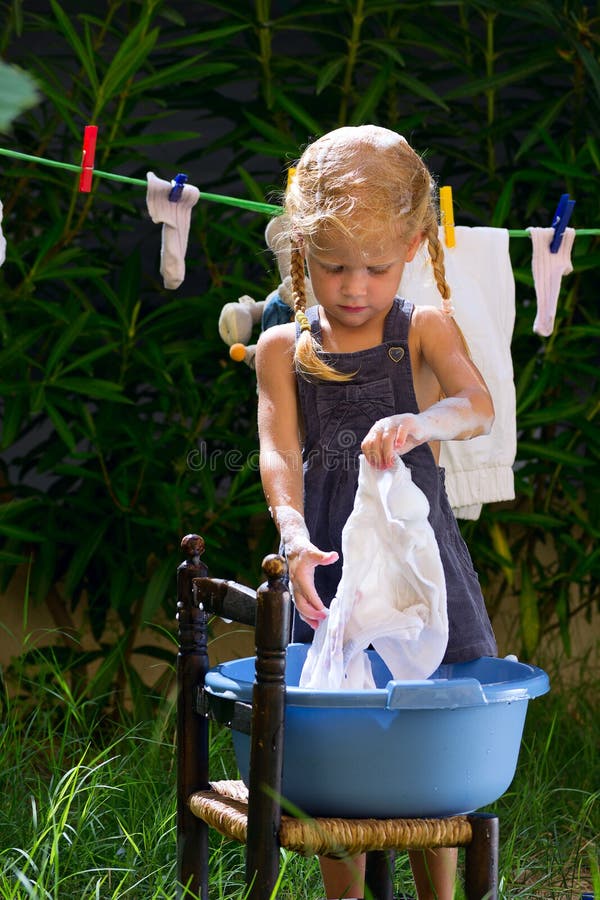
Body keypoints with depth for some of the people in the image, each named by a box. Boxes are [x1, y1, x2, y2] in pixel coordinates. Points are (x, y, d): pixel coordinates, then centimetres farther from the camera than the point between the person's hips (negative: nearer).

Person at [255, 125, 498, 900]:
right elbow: (279, 454, -8)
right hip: (329, 561, 1)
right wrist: (294, 538, -28)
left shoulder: (424, 331, 1)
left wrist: (421, 424, -41)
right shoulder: (283, 349, 4)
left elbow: (479, 407, -17)